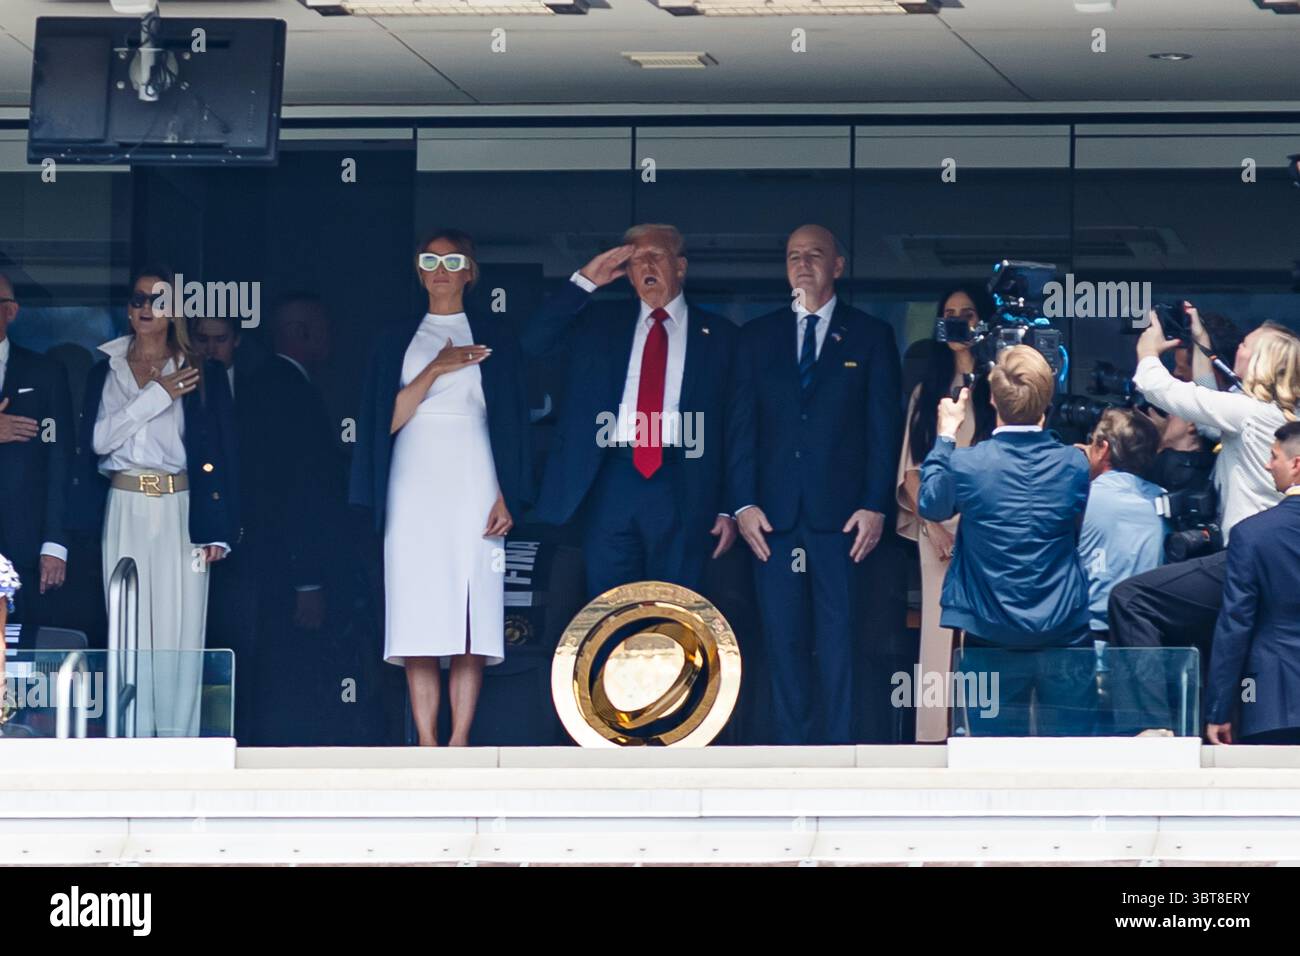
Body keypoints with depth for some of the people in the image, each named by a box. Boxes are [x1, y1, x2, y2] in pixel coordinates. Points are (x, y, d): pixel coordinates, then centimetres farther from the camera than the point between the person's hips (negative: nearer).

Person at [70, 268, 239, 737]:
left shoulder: (203, 374, 5)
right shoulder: (106, 371, 12)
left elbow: (222, 451, 2)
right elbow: (99, 439, 0)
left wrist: (218, 529, -6)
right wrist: (156, 396, -8)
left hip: (181, 511, -2)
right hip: (125, 512, 2)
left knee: (179, 627, -6)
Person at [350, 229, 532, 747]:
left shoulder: (495, 339, 11)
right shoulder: (397, 340, 14)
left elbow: (513, 423, 6)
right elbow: (386, 420, 4)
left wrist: (507, 496, -5)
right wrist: (434, 371, -7)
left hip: (473, 490, -1)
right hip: (415, 487, 1)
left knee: (471, 622, -8)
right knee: (418, 618, -7)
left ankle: (459, 744, -9)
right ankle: (427, 747, -7)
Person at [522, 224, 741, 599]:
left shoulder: (718, 335, 9)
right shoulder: (599, 323, 15)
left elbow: (734, 425, 7)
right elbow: (534, 343, 3)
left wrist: (730, 509, 0)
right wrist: (585, 282, -2)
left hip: (680, 488, -2)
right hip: (611, 481, 2)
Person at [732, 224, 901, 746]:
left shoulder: (871, 336, 8)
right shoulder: (757, 337, 14)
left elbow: (883, 428, 4)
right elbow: (743, 425, 9)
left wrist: (875, 506, -6)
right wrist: (744, 503, -2)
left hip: (842, 512, -2)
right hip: (774, 515, 2)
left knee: (839, 639, -6)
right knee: (784, 639, 0)